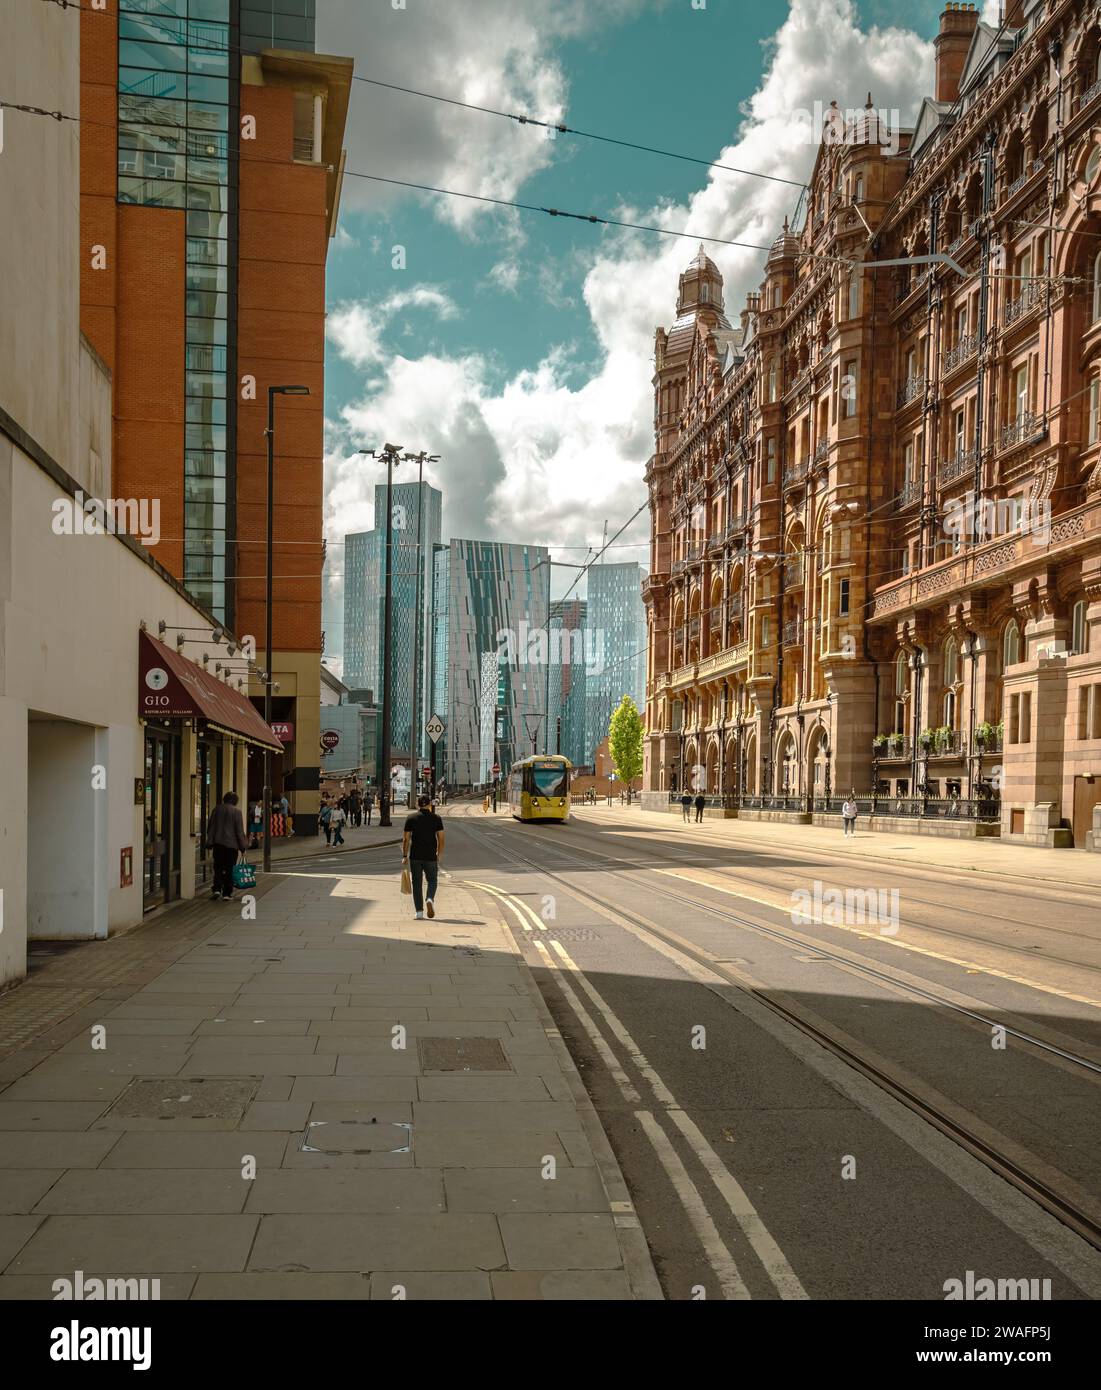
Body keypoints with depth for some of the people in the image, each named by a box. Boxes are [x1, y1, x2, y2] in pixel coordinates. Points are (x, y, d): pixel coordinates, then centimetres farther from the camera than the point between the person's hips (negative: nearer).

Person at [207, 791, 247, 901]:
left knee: (218, 868, 10)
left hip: (218, 843, 3)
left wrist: (210, 842, 16)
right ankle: (227, 893, 5)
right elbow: (240, 831, -7)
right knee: (229, 869, 4)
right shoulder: (236, 812, -8)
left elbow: (210, 827, 9)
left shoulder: (216, 809, 4)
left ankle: (217, 889, -7)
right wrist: (243, 845, 1)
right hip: (231, 844, -3)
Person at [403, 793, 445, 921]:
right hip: (431, 856, 0)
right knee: (432, 880, 15)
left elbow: (406, 839, -2)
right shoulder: (436, 818, 1)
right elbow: (441, 839, 0)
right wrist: (439, 855, 10)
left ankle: (419, 912, 5)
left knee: (417, 883, 7)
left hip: (415, 856, 0)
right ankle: (430, 899, -14)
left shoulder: (411, 818, 0)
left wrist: (404, 856, 4)